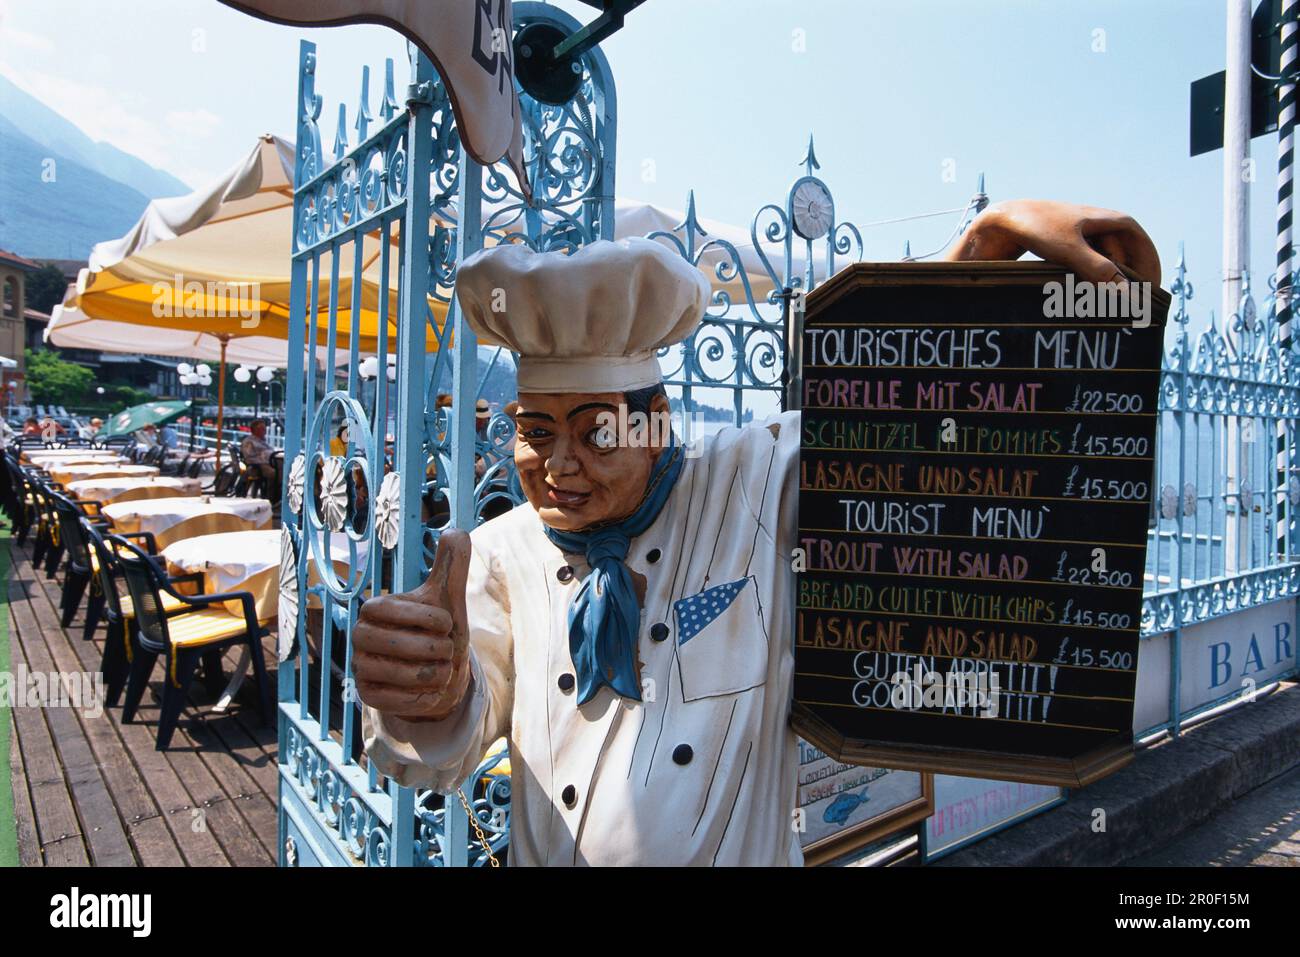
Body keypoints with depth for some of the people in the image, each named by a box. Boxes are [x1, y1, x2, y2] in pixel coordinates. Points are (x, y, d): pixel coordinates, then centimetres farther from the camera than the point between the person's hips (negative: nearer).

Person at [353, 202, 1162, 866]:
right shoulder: (500, 556, -8)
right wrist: (430, 696, -37)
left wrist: (1000, 231, -21)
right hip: (543, 850, 2)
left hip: (743, 850, -1)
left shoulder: (754, 484, -11)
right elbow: (447, 753, -13)